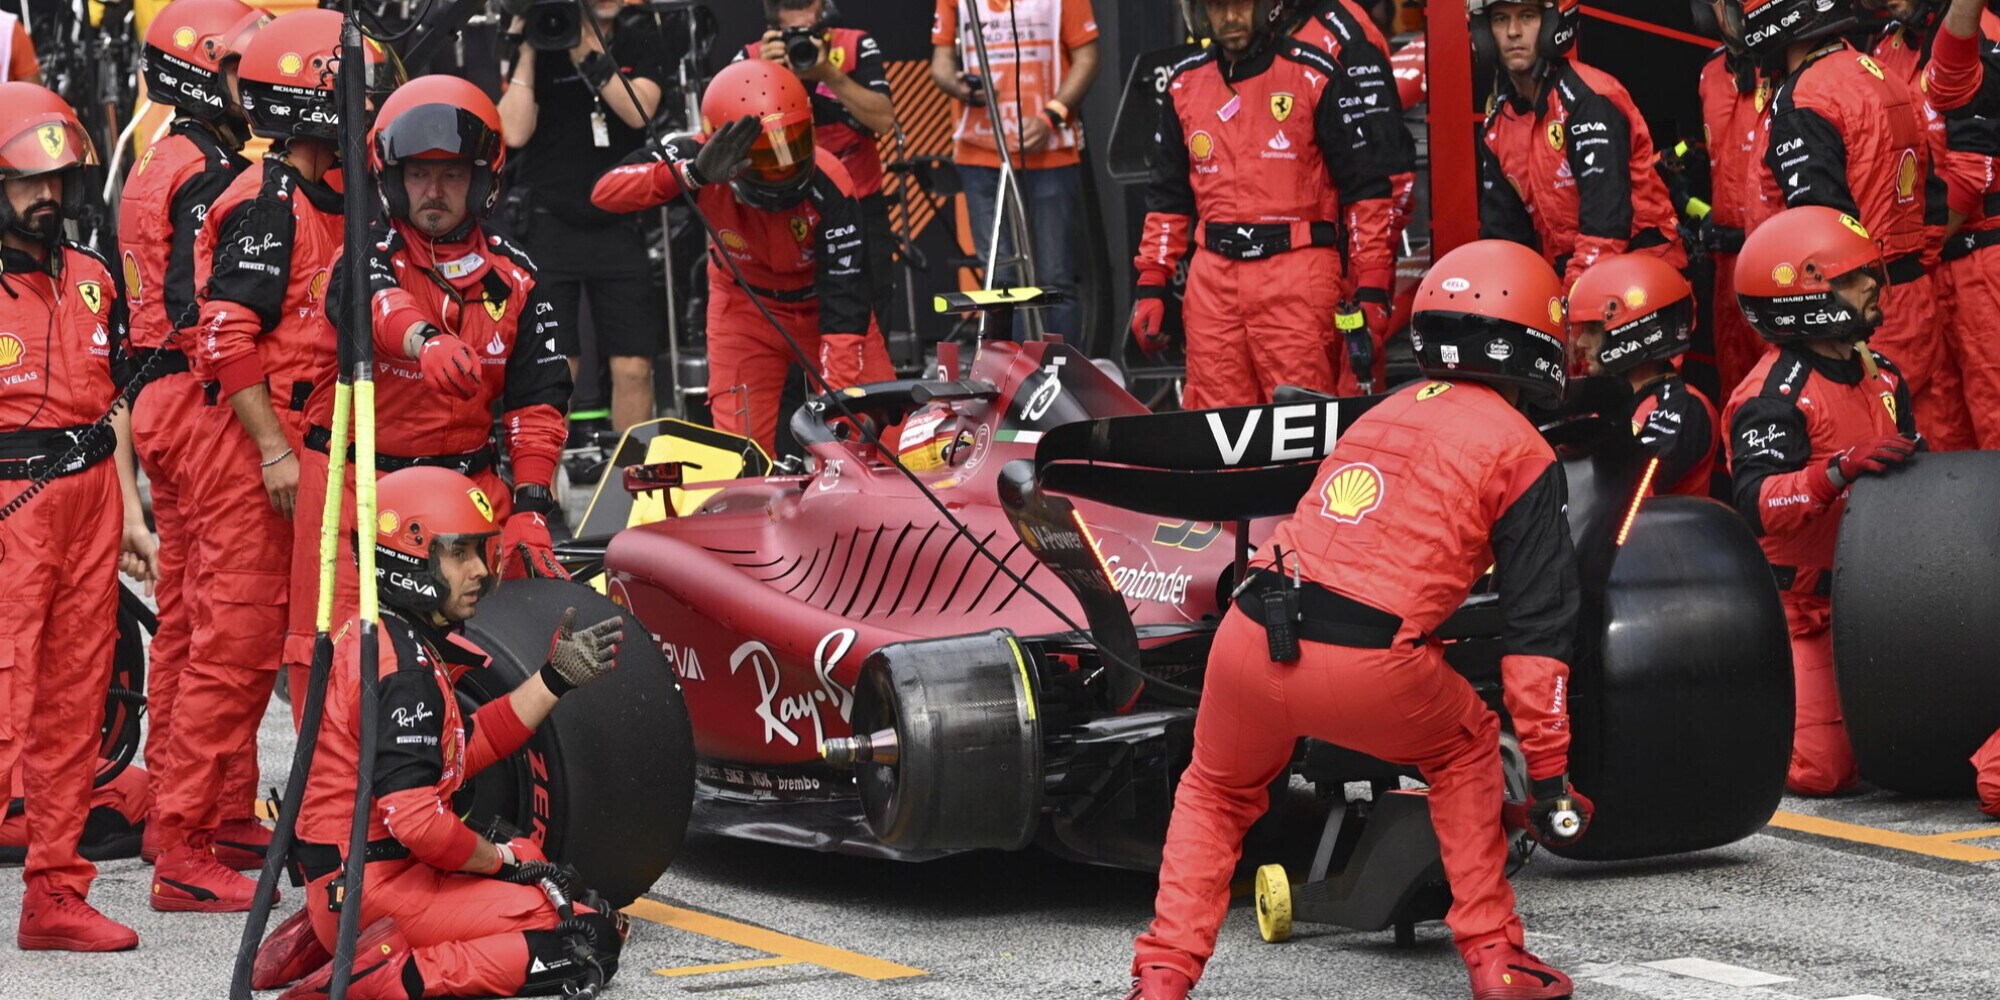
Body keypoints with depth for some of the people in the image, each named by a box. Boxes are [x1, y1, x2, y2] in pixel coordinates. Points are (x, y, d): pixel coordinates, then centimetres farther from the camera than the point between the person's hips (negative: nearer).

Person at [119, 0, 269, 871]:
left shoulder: (155, 168, 17)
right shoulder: (212, 174, -14)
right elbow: (208, 311, -22)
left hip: (162, 402, 11)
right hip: (208, 407, -11)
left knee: (182, 617, 14)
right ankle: (225, 815, -6)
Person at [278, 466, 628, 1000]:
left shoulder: (375, 635, 12)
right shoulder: (405, 667, -19)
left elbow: (461, 750, 19)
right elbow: (418, 820, -26)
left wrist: (556, 677, 18)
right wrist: (501, 860, -8)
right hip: (380, 890, -10)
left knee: (528, 857, 35)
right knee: (595, 937, -14)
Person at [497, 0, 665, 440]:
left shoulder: (643, 45, 6)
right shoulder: (540, 49, -1)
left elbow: (637, 111, -12)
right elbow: (515, 132, -12)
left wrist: (588, 52, -18)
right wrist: (527, 54, -12)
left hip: (618, 224, 2)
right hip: (549, 225, -2)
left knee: (634, 367, -1)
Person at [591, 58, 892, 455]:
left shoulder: (829, 192, -32)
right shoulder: (700, 160, -28)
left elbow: (844, 306, -32)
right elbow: (605, 192, -38)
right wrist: (695, 174, -52)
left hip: (819, 303, 0)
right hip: (744, 307, 0)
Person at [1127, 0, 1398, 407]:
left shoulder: (1314, 77, 0)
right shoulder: (1184, 83, 15)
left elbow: (1365, 187, -1)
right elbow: (1168, 195, 22)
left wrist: (1371, 289, -7)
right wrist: (1151, 285, 13)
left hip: (1296, 269, -4)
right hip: (1213, 277, 4)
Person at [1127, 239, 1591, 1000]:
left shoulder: (1382, 416, 24)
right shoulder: (1522, 452, 8)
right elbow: (1536, 629, 3)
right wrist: (1549, 774, 7)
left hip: (1250, 640, 4)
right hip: (1367, 665, -4)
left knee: (1214, 793, 29)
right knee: (1466, 752, 26)